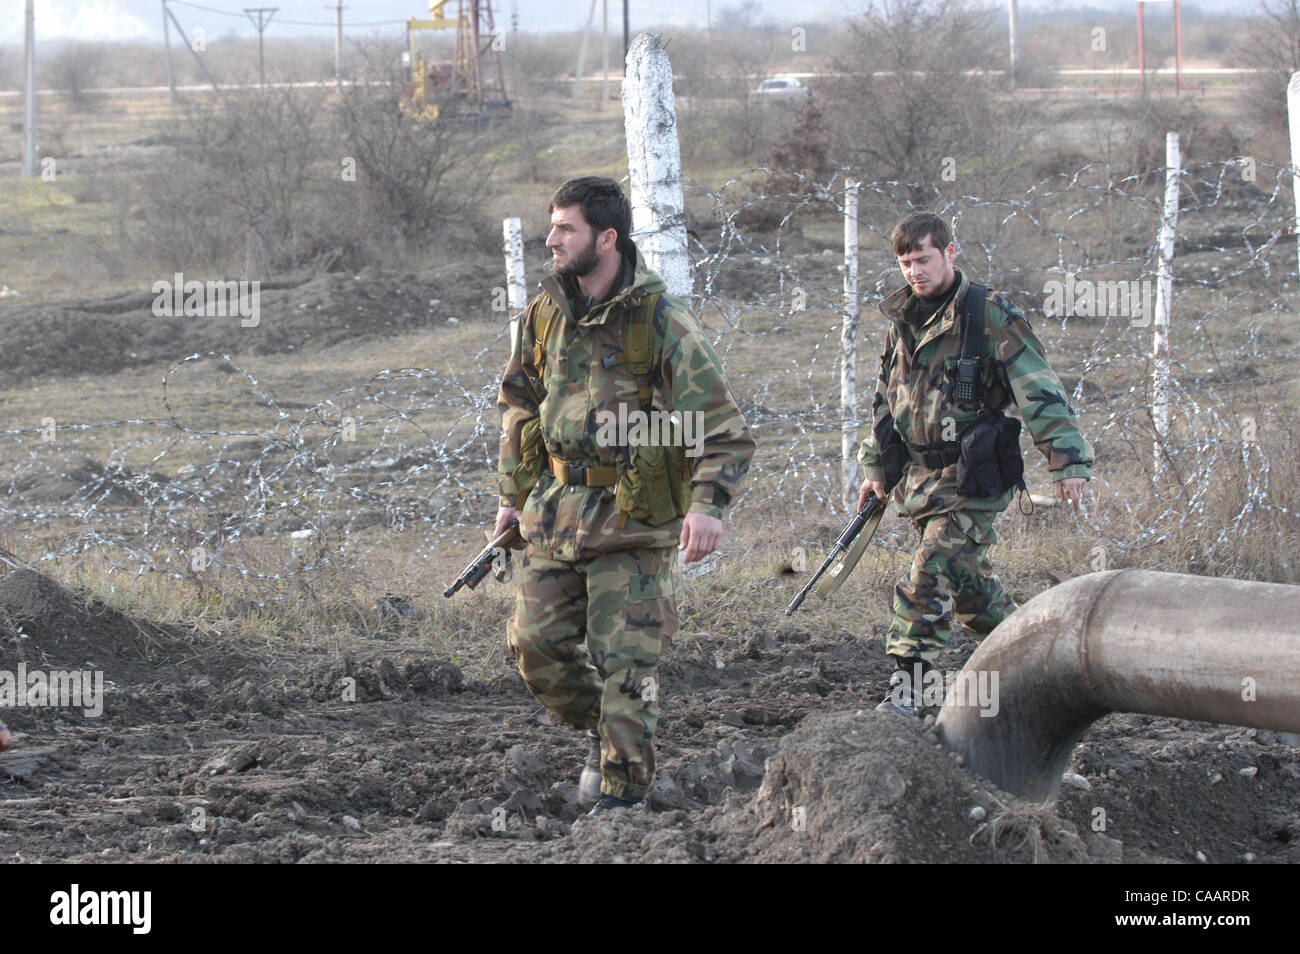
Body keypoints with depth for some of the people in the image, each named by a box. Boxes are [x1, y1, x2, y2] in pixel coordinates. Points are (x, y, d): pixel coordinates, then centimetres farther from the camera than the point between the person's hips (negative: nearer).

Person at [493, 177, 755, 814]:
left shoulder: (662, 322, -12)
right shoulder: (546, 313, 5)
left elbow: (724, 431, -13)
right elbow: (518, 402, 21)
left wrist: (708, 505, -27)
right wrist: (512, 493, 18)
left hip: (630, 521, -6)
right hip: (555, 514, 6)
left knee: (625, 661, -6)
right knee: (537, 646, 5)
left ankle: (624, 791, 4)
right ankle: (602, 732, 30)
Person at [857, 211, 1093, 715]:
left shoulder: (992, 317, -10)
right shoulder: (902, 321, 10)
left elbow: (1040, 391, -13)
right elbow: (885, 401, 22)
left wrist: (1068, 461, -19)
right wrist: (875, 467, 21)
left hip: (971, 480, -7)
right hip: (918, 478, 7)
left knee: (929, 580, -16)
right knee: (968, 582, 13)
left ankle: (904, 692, -15)